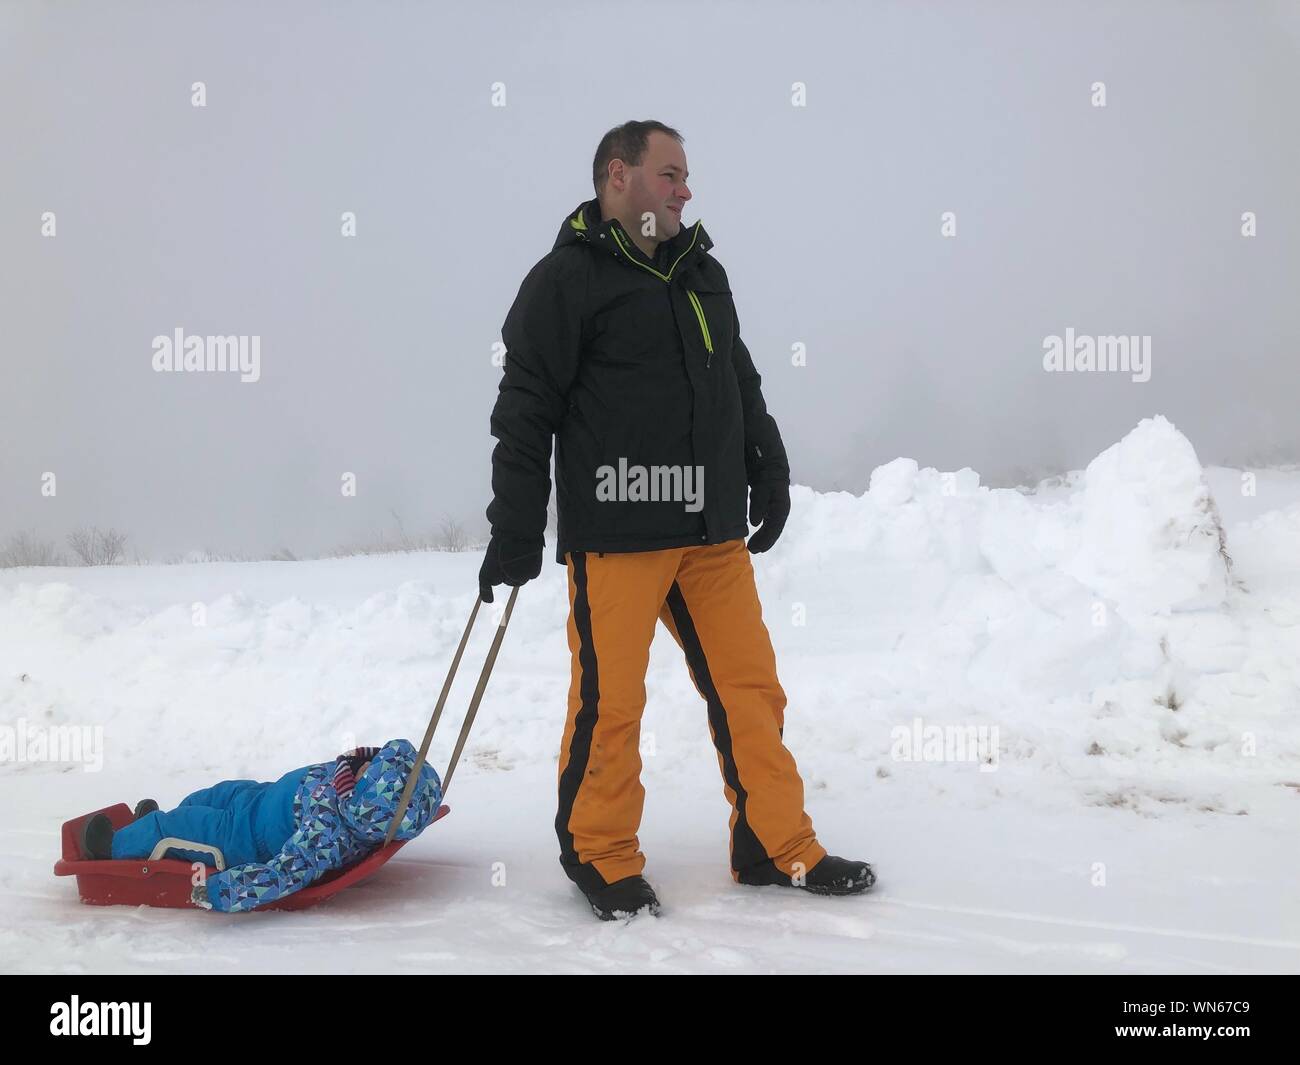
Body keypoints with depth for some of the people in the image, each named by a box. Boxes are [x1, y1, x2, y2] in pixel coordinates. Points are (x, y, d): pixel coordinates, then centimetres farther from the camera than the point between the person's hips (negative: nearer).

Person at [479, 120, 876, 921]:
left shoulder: (704, 273, 17)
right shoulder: (567, 279, -5)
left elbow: (742, 386, 26)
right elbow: (525, 412, -8)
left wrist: (770, 474, 20)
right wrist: (515, 534, -11)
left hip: (713, 531, 7)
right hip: (614, 533, -6)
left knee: (749, 685, 8)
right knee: (611, 700, -1)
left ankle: (778, 846, 19)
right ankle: (600, 854, 18)